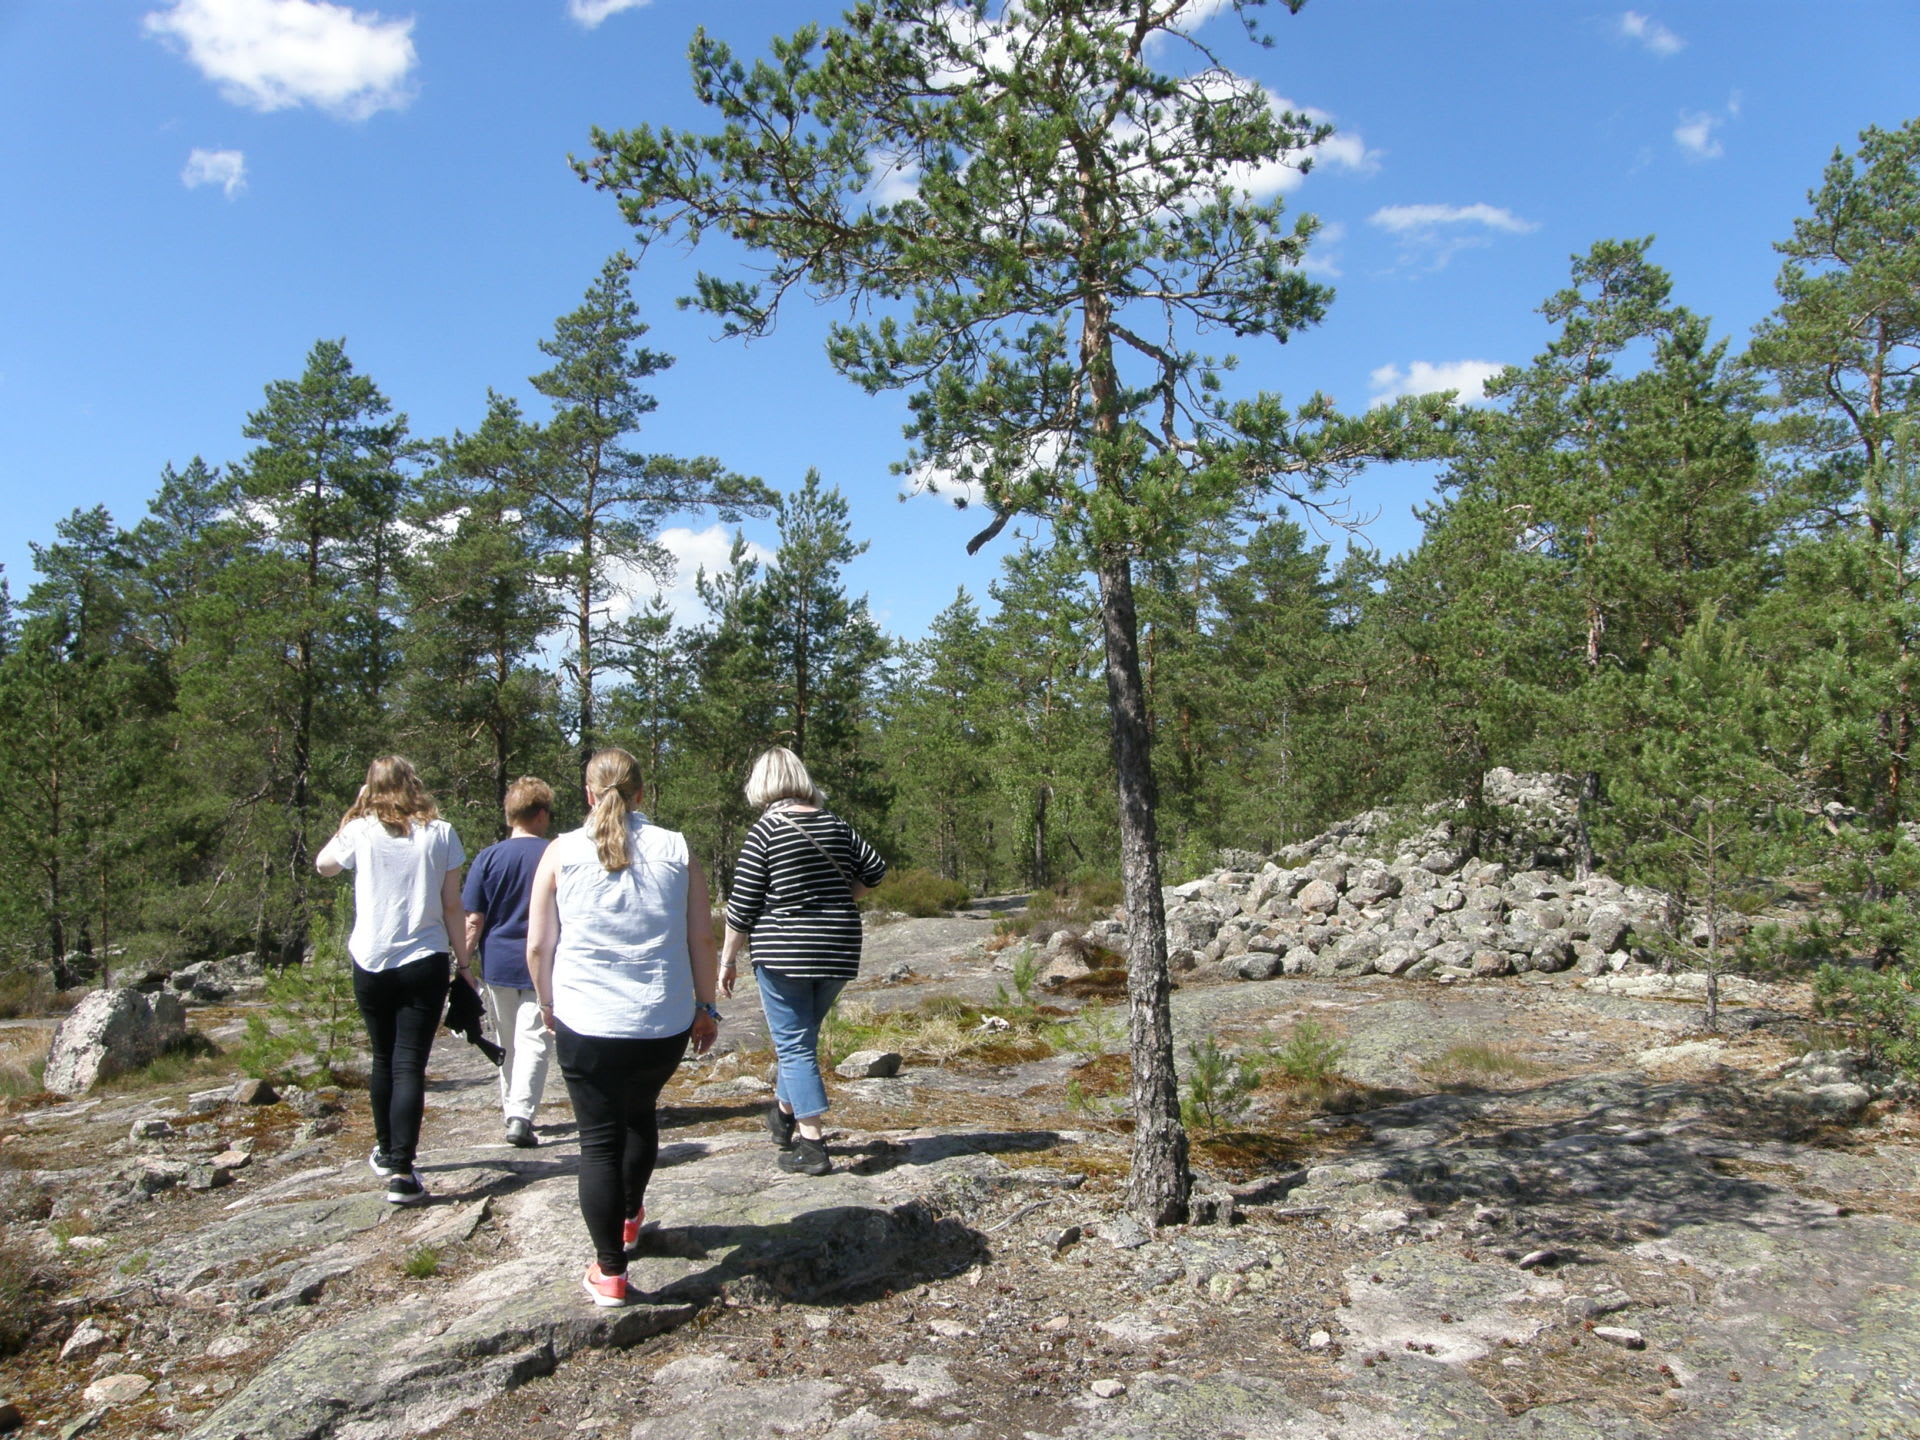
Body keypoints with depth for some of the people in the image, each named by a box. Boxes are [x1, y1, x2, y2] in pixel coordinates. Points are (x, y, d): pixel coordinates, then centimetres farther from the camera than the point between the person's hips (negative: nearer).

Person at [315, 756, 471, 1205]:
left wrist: (353, 812, 14)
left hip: (371, 963, 2)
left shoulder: (360, 831, -2)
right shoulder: (440, 834, -2)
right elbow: (452, 906, -1)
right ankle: (401, 1169, -7)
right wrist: (462, 962, 8)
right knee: (410, 1064, -1)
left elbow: (323, 864, 19)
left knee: (384, 1059, 17)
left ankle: (387, 1152, 33)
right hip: (425, 962, -1)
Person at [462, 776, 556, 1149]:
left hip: (498, 964, 2)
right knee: (534, 1041, -1)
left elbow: (473, 920, -3)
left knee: (507, 1043, 17)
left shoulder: (488, 858, -2)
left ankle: (511, 1110, 28)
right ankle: (521, 1116, -14)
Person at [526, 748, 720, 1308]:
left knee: (599, 1140, 8)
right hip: (665, 1025, 2)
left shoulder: (562, 852, -2)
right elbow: (702, 940, 0)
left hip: (586, 1025, -2)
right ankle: (630, 1216, 46)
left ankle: (609, 1271, 12)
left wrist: (548, 1005, 16)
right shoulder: (675, 849, 0)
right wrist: (706, 1006, 12)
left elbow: (537, 947, 0)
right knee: (640, 1113, 27)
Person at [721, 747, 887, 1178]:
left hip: (783, 953, -5)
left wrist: (729, 960, 1)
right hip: (839, 950, 6)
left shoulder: (766, 830, -10)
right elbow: (875, 870, 11)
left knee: (794, 1046, 3)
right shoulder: (835, 824, 4)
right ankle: (783, 1113, 39)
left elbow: (742, 906, -9)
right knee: (802, 1037, 22)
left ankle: (812, 1146, 3)